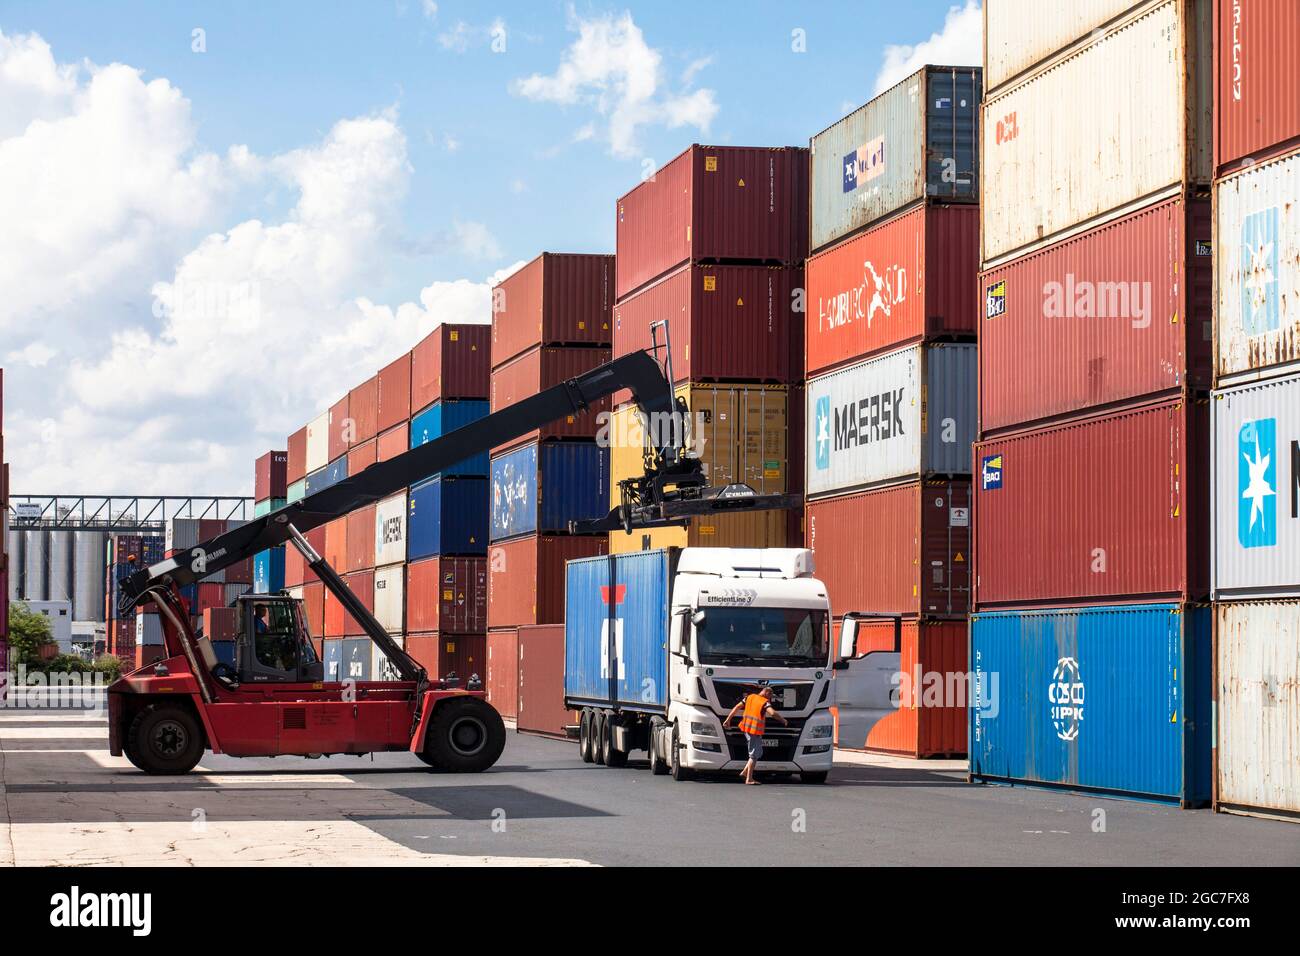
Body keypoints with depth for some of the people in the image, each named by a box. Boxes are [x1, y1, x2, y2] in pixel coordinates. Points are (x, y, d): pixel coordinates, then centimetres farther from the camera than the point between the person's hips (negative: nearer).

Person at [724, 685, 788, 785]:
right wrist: (783, 720, -10)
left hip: (746, 728, 8)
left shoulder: (750, 697, 10)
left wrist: (728, 719, 13)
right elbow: (773, 713, -25)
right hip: (755, 730, -8)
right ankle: (749, 779, 1)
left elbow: (737, 707, 10)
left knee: (758, 752, 21)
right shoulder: (765, 702, -10)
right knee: (754, 755, 0)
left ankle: (745, 771, 17)